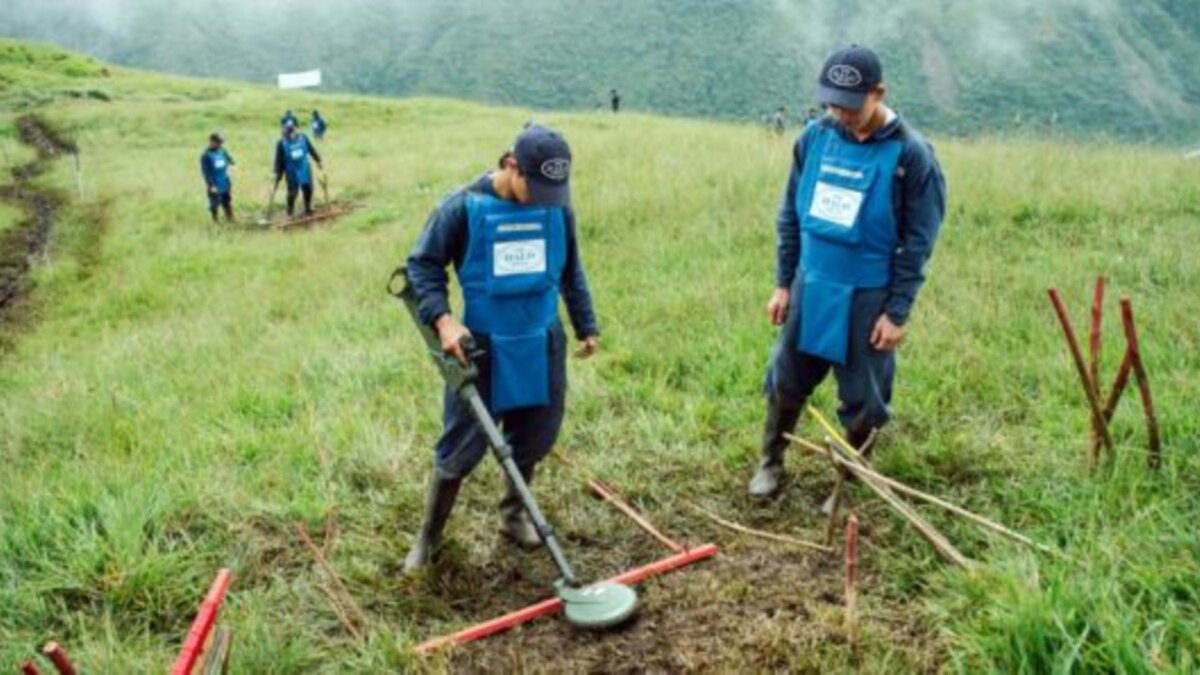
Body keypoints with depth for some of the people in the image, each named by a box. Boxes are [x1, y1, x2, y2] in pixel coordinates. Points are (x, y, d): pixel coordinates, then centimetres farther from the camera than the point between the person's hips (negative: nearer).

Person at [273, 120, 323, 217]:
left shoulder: (303, 138, -6)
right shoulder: (282, 143, -12)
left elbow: (311, 150, 7)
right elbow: (279, 160, -7)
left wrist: (318, 161, 12)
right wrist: (278, 174, -6)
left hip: (304, 168, 3)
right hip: (292, 171, -3)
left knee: (308, 188, 7)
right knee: (293, 191, -2)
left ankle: (308, 209, 26)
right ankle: (290, 212, 19)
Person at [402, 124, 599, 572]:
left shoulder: (557, 207, -3)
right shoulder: (464, 206, -14)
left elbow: (571, 271, 11)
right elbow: (422, 264, -6)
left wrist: (586, 326, 16)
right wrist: (443, 320, -19)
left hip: (542, 345, 4)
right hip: (482, 347, -3)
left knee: (533, 439, 15)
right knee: (461, 448, 2)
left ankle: (514, 514, 40)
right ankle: (428, 537, 22)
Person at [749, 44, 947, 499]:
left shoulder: (910, 154, -14)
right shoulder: (814, 138, -2)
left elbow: (917, 244, -10)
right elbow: (790, 215, 7)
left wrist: (897, 312, -11)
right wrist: (783, 283, 7)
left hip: (867, 297, -4)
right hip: (811, 287, 4)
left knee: (861, 400, 9)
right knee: (786, 382, 14)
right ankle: (771, 462, 35)